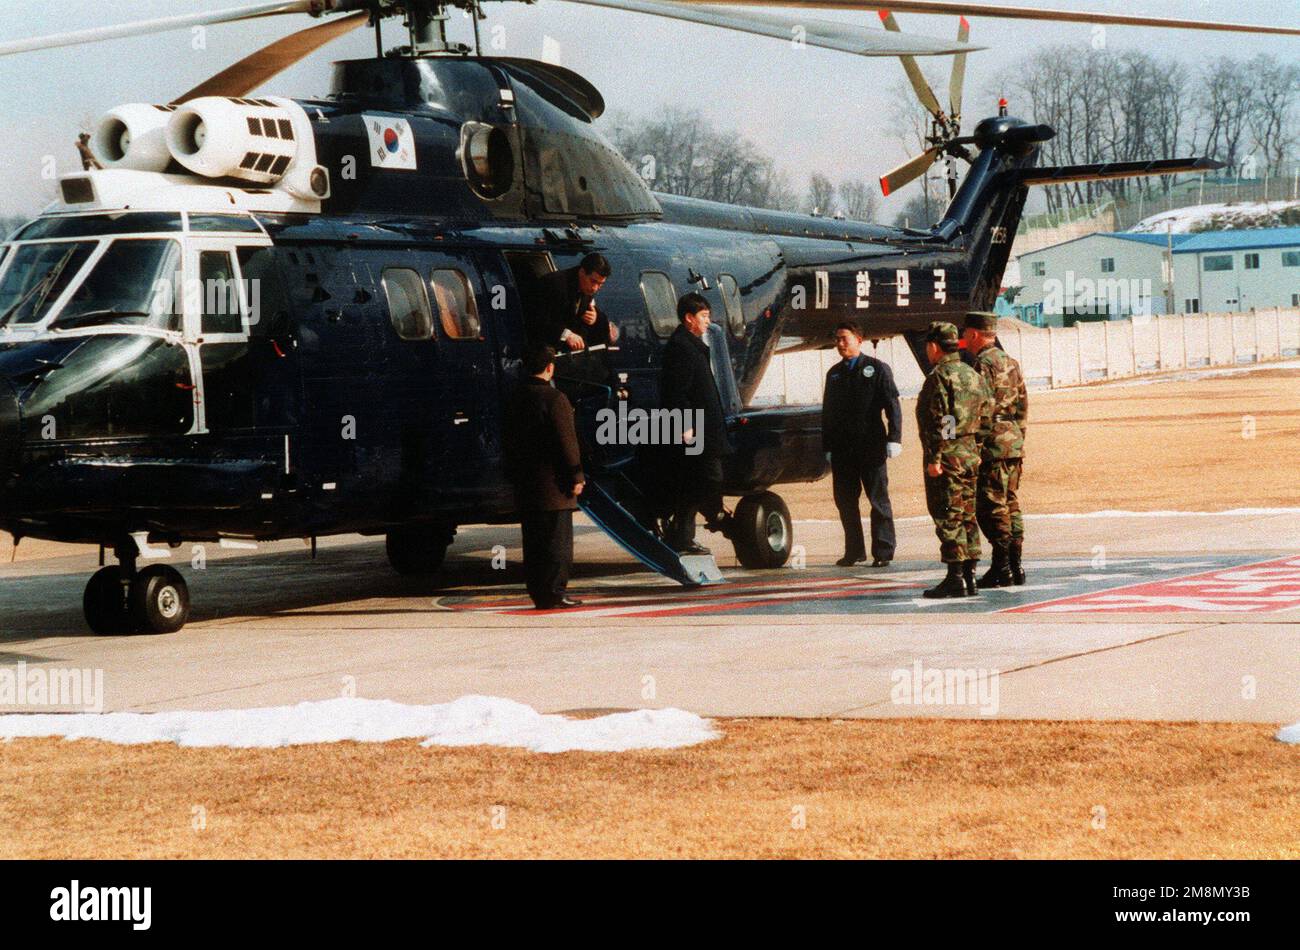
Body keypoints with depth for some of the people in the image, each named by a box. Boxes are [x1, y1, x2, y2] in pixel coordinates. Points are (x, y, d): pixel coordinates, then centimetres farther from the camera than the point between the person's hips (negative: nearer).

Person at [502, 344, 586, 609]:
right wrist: (576, 476, -9)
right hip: (553, 485, -7)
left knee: (533, 541, 11)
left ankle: (538, 593, 14)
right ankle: (554, 593, -5)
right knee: (557, 540, -3)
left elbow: (508, 440, 15)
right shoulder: (554, 399, -14)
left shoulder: (515, 399, 9)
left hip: (525, 485, 7)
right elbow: (566, 442, -16)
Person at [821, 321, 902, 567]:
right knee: (845, 501, 5)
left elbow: (892, 406, -3)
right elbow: (828, 412, 18)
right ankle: (854, 551, 13)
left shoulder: (877, 369, 1)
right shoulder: (834, 373, 16)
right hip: (842, 449, 5)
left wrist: (894, 439, -12)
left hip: (870, 445, -5)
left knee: (879, 500, -1)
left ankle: (883, 552, 2)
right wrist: (827, 446, 13)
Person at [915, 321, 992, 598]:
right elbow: (986, 417, 14)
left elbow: (939, 421, -18)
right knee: (967, 517, 12)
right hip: (971, 456, 8)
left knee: (948, 518, -6)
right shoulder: (974, 376, 14)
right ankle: (970, 577, 13)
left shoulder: (939, 377, -12)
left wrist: (934, 458, -17)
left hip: (947, 458, -8)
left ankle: (955, 579, -8)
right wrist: (974, 450, 17)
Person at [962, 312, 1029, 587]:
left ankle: (1001, 568, -6)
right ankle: (1015, 566, 13)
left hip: (994, 444, -9)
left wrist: (975, 450, -16)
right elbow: (1022, 406, 19)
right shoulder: (1010, 362, 16)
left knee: (991, 507, -6)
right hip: (1014, 442, 9)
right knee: (1010, 504, 12)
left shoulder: (984, 363, -12)